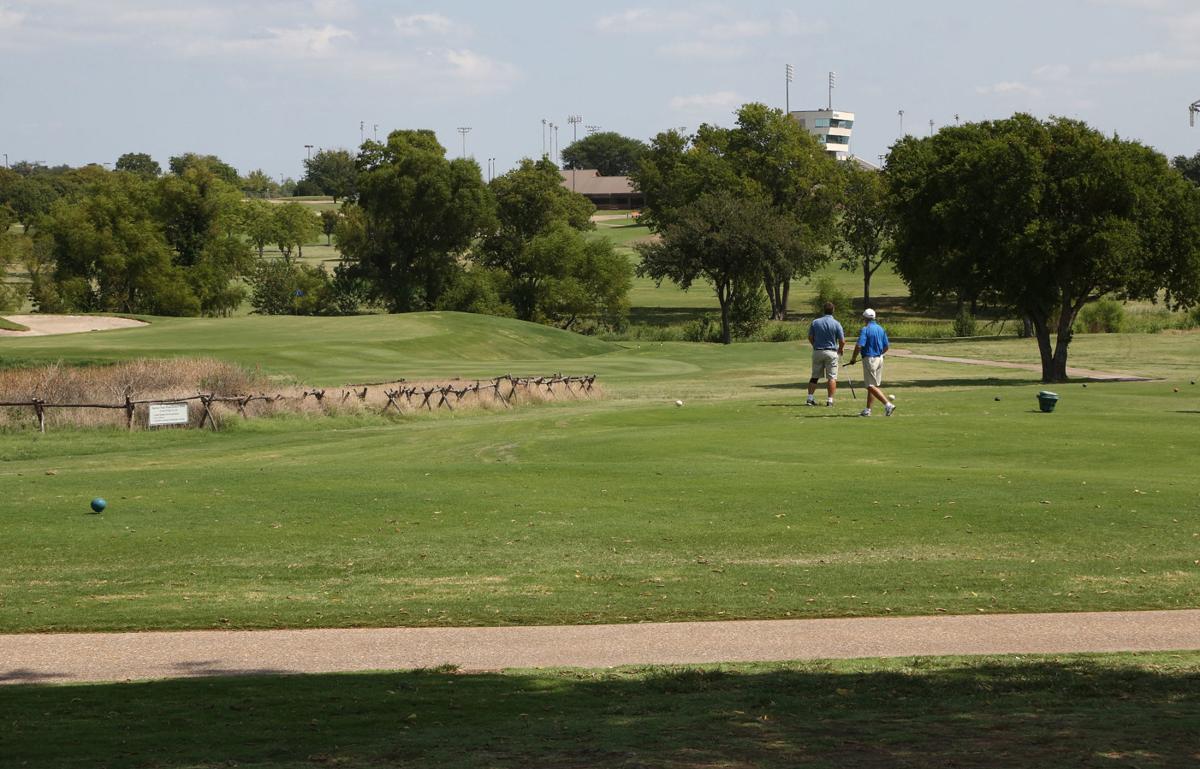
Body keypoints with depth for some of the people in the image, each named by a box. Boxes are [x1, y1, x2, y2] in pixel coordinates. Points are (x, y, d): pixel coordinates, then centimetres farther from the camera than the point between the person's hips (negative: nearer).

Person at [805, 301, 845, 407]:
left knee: (815, 376, 12)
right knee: (832, 377, 3)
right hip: (831, 352, -3)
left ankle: (810, 398, 7)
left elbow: (810, 338, 6)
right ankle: (830, 400, -3)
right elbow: (842, 342, -6)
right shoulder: (836, 324, -8)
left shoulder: (815, 322, 0)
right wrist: (840, 350, 14)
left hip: (817, 351, 3)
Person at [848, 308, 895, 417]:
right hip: (880, 359, 8)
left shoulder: (865, 330, -13)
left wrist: (853, 359, -7)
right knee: (872, 386, 14)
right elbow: (886, 347, 12)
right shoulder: (881, 329, 9)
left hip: (869, 359, -8)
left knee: (871, 386, -7)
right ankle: (868, 410, 17)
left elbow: (859, 346, -21)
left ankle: (888, 404, -19)